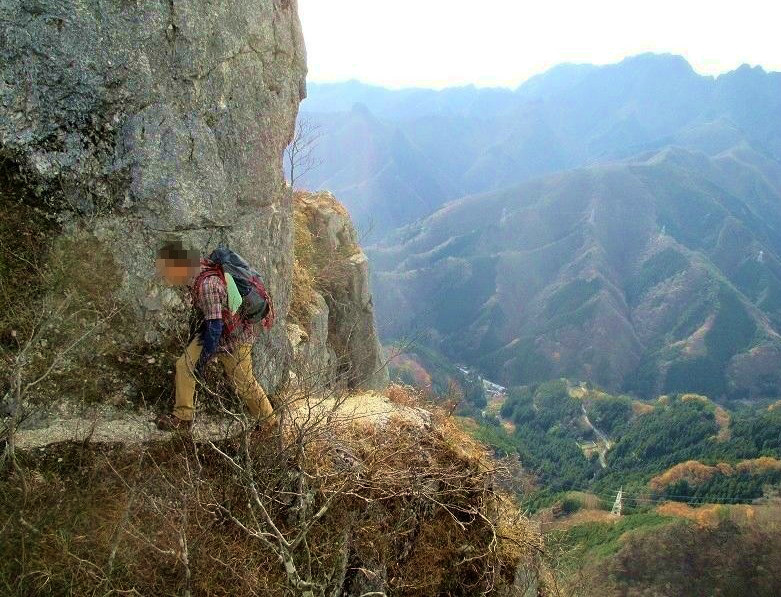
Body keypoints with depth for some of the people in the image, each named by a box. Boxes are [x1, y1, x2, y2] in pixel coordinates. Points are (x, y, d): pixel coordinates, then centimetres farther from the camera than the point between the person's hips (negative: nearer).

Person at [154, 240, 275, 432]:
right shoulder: (196, 276, -3)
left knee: (244, 382, 6)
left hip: (234, 339, -9)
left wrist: (202, 361, -27)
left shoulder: (207, 285, -33)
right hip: (210, 333, 9)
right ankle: (183, 418, 6)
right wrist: (191, 342, 24)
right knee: (184, 365, -2)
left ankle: (268, 422, 26)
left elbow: (215, 326, -34)